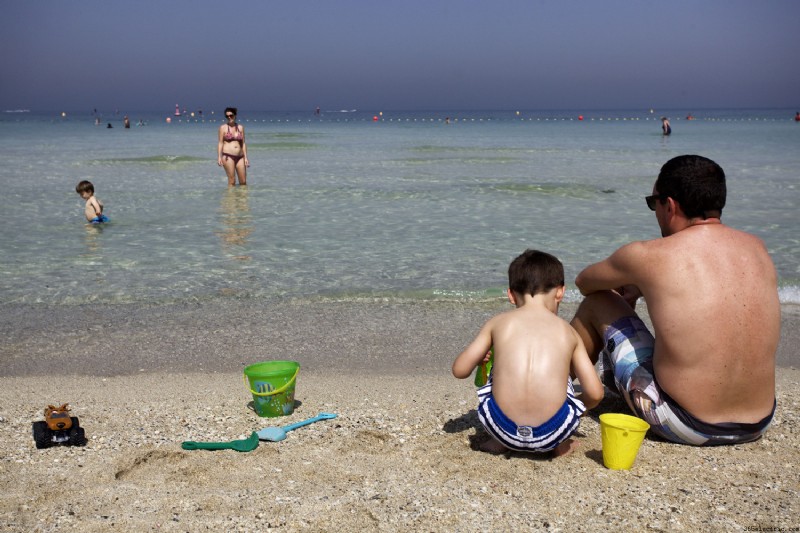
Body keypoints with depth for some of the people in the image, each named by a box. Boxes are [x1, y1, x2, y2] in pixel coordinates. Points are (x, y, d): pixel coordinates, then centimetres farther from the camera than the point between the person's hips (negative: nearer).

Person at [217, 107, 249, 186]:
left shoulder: (241, 127, 13)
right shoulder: (223, 127, 5)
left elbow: (243, 143, 13)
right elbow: (220, 143, 1)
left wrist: (245, 157, 7)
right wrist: (219, 157, -8)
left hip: (239, 157, 4)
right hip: (228, 156, -4)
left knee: (243, 181, 2)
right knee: (232, 181, -7)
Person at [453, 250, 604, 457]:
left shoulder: (498, 323, 10)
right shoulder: (568, 331, 12)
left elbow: (460, 370, 12)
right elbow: (595, 394, 10)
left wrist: (479, 358, 35)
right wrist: (576, 406, 34)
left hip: (503, 428, 0)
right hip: (552, 434, 1)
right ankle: (562, 444, 24)